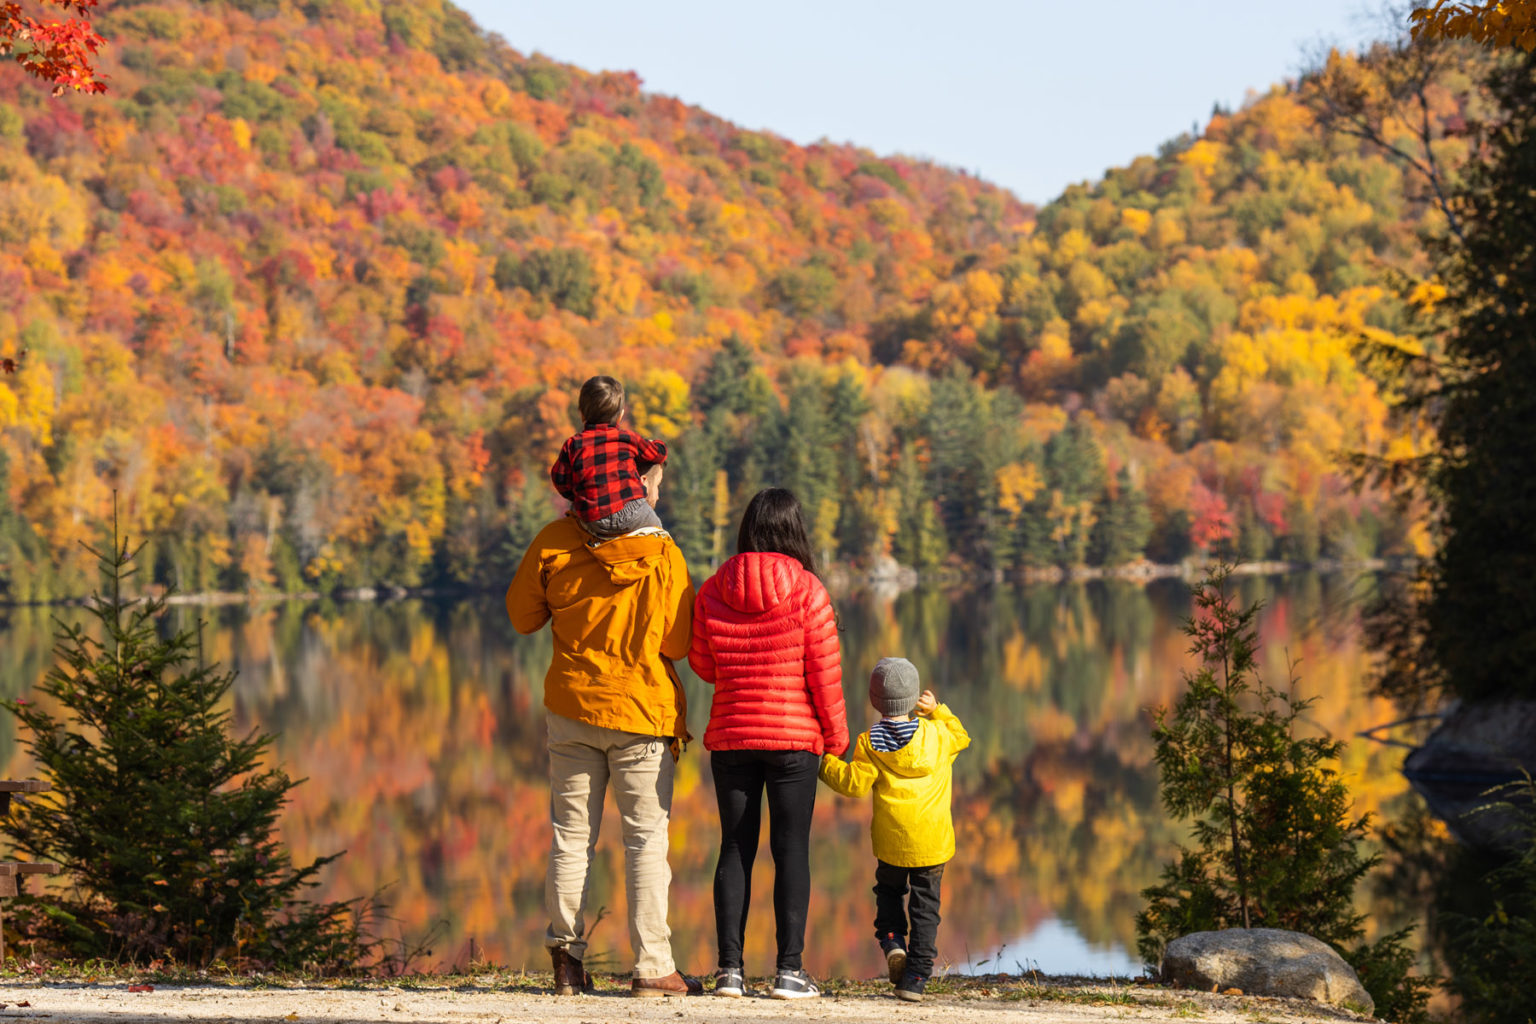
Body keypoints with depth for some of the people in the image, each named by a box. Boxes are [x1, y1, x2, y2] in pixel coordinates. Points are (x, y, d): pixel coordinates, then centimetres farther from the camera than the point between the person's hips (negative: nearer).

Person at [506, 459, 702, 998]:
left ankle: (566, 955, 8)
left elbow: (522, 614, 7)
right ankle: (652, 967, 0)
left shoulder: (555, 542, -4)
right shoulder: (663, 556, -11)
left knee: (572, 833, 10)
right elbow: (677, 643, -7)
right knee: (647, 838, 2)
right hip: (642, 710, -3)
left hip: (571, 709, 3)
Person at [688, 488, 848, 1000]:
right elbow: (824, 671, -6)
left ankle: (730, 968, 4)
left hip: (730, 737, 3)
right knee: (791, 849, 2)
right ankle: (789, 970, 0)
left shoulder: (712, 592, 1)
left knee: (736, 848, 7)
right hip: (795, 737, -3)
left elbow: (702, 664, 11)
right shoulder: (807, 591, -8)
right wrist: (836, 735, 5)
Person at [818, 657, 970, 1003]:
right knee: (925, 905, 6)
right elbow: (961, 738, 18)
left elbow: (854, 783, -7)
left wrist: (828, 765, 7)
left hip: (890, 839, 0)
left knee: (888, 889, 25)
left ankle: (892, 940, 2)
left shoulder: (870, 743, -5)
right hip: (932, 838, 0)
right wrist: (937, 711, 18)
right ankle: (916, 977, 2)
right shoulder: (935, 733, -2)